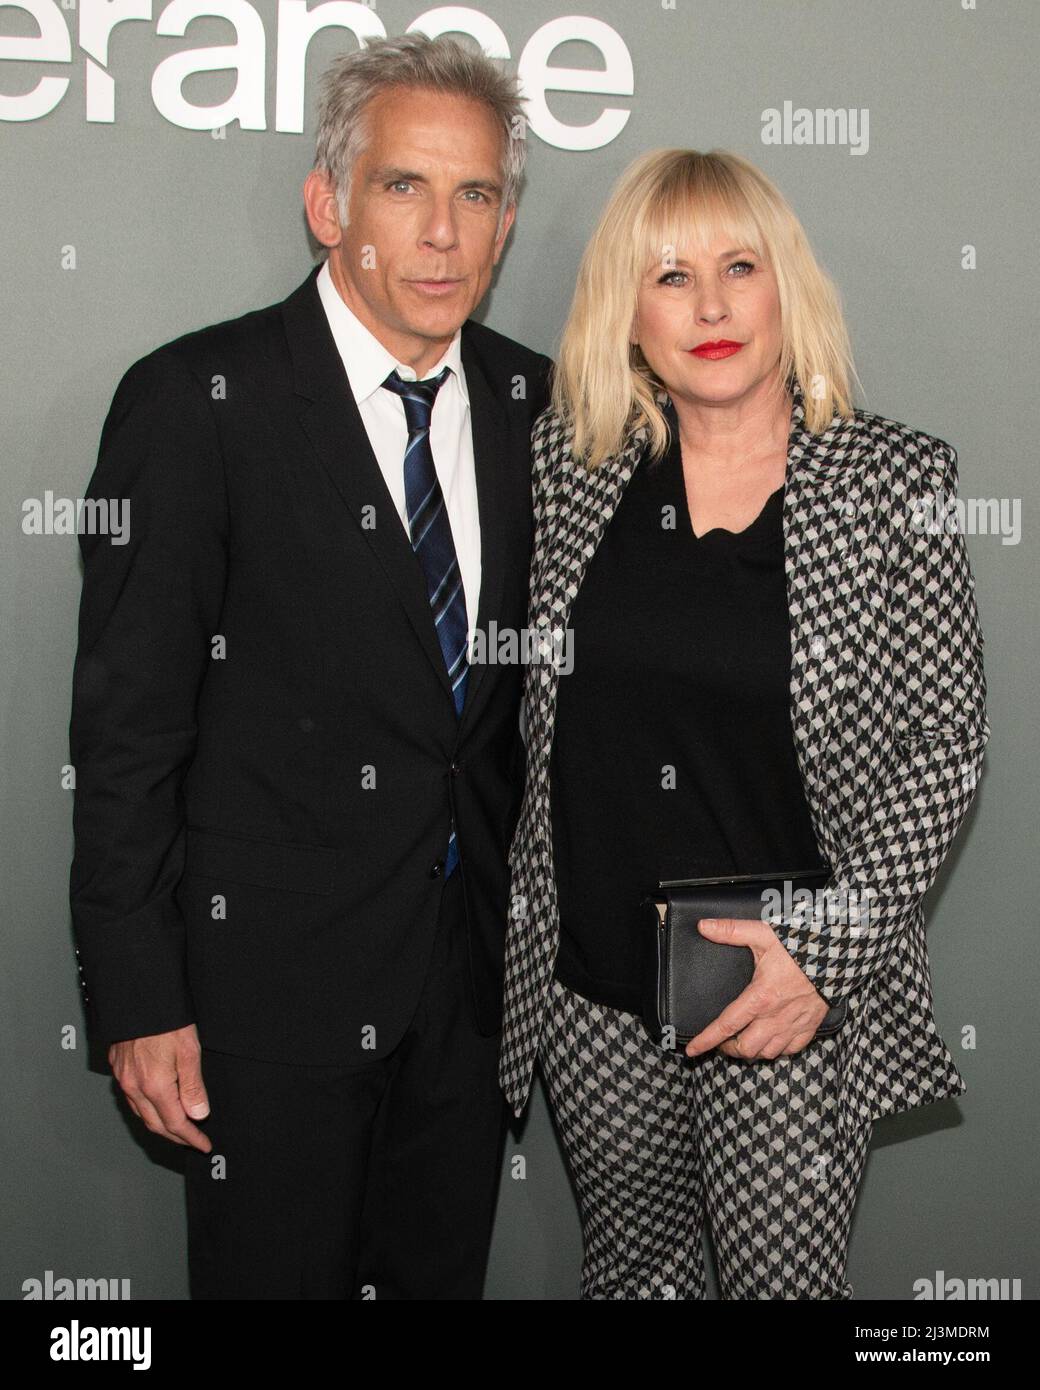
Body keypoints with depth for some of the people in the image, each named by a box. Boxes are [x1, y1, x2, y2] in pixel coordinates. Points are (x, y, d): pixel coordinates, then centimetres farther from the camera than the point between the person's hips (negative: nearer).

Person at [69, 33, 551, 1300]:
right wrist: (138, 1003, -12)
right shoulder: (196, 401, -13)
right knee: (278, 1274, 12)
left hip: (476, 962, 5)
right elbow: (127, 727, -12)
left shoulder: (531, 401, 3)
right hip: (273, 970, -4)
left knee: (444, 1273, 20)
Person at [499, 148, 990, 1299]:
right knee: (631, 1250, 20)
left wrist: (825, 950, -15)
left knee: (785, 1276, 10)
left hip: (796, 995, -2)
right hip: (589, 985, 3)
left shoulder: (894, 481, -9)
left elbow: (944, 744, -7)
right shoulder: (567, 463, -1)